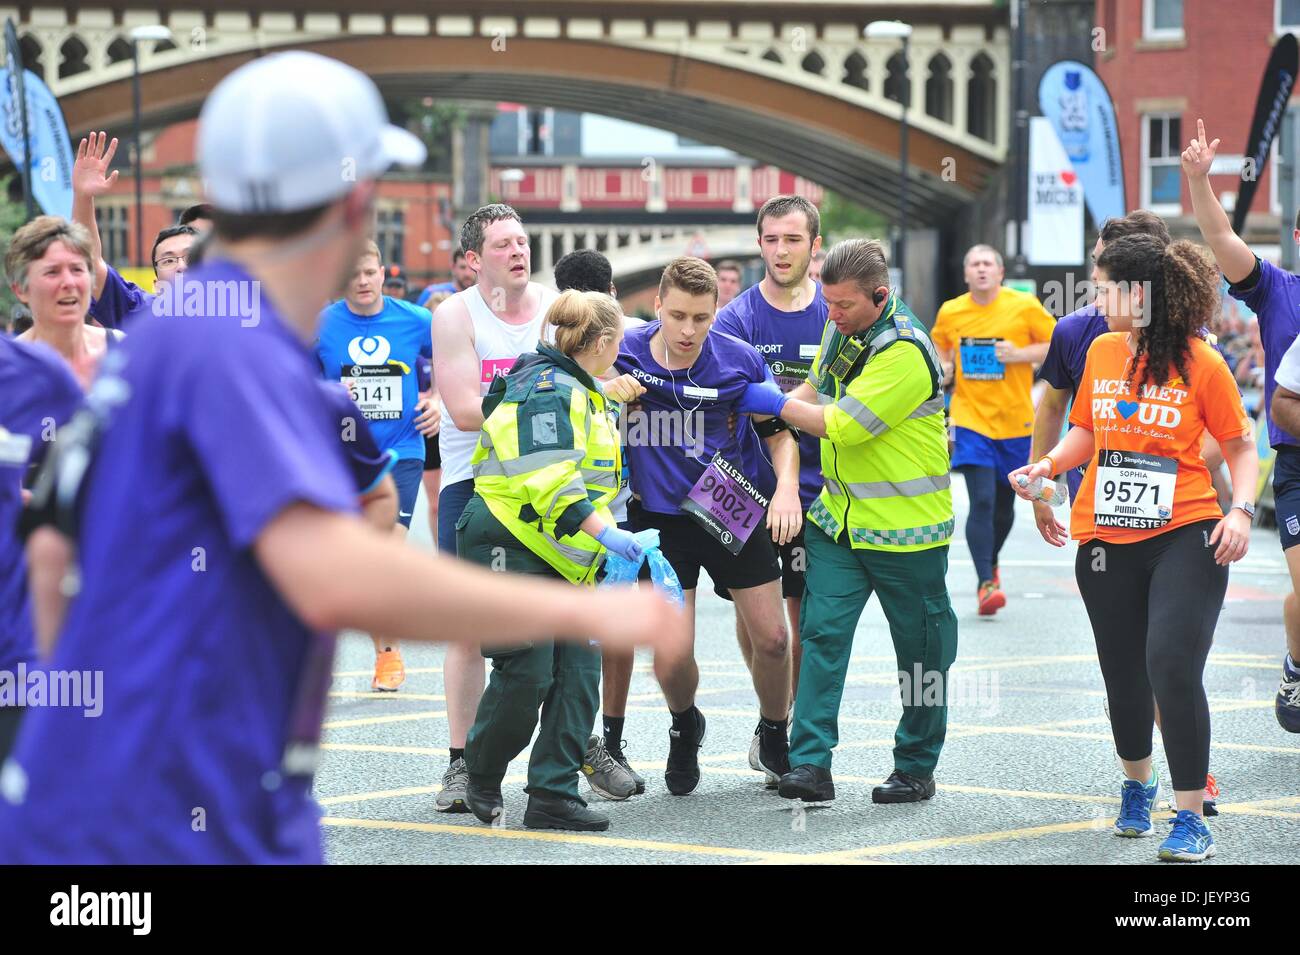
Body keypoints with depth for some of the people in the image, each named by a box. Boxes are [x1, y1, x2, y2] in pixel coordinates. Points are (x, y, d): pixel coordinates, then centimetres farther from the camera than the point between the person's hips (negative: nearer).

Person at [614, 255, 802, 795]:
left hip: (732, 511, 1)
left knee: (772, 638, 1)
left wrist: (787, 488, -12)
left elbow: (780, 431, 3)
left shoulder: (741, 360, -9)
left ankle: (775, 739, 28)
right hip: (656, 514, 0)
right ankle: (685, 728, 30)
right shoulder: (622, 354, -11)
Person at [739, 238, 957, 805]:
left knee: (921, 650, 8)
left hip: (905, 526, -7)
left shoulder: (905, 353, -23)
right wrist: (753, 408, 1)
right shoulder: (841, 328, 3)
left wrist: (776, 404, -11)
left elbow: (840, 424, -24)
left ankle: (916, 768, 21)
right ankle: (810, 763, -9)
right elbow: (815, 391, 18)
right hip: (840, 517, 7)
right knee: (822, 630, -6)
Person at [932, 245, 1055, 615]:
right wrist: (943, 367, -2)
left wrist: (1020, 354, -16)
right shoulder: (950, 312, 1)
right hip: (971, 419, 0)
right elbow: (940, 348, 20)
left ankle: (992, 563, 40)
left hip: (1015, 420, 1)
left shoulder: (1024, 306, -6)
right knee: (981, 501, -15)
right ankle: (986, 582, -14)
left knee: (1004, 503, 13)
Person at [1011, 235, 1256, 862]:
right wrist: (1048, 464, 0)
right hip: (1107, 540, 5)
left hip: (1184, 536, -5)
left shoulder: (1201, 363, -8)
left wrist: (1241, 511, -15)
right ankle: (1137, 787, 40)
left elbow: (1239, 446, 0)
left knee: (1172, 666, -18)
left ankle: (1190, 818, -7)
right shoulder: (1101, 352, 6)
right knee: (1123, 675, 12)